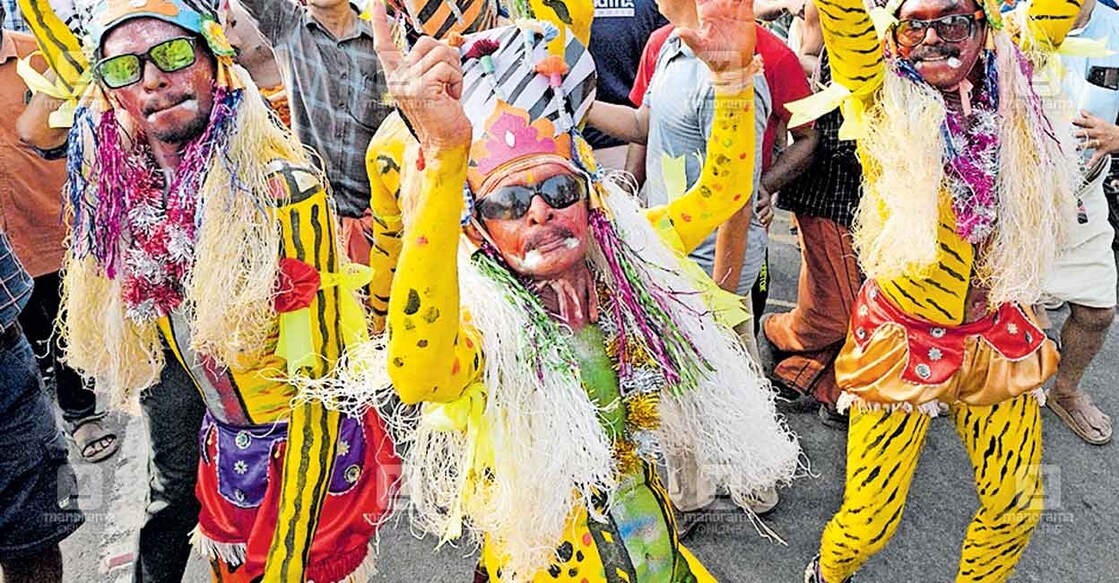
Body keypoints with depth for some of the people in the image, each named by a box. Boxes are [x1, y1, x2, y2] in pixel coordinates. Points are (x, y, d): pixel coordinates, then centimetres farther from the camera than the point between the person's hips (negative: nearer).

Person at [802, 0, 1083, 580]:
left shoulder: (1006, 90, 2)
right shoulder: (882, 98, -9)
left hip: (999, 337, 4)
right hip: (904, 339, -4)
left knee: (1017, 508, 13)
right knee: (869, 521, 1)